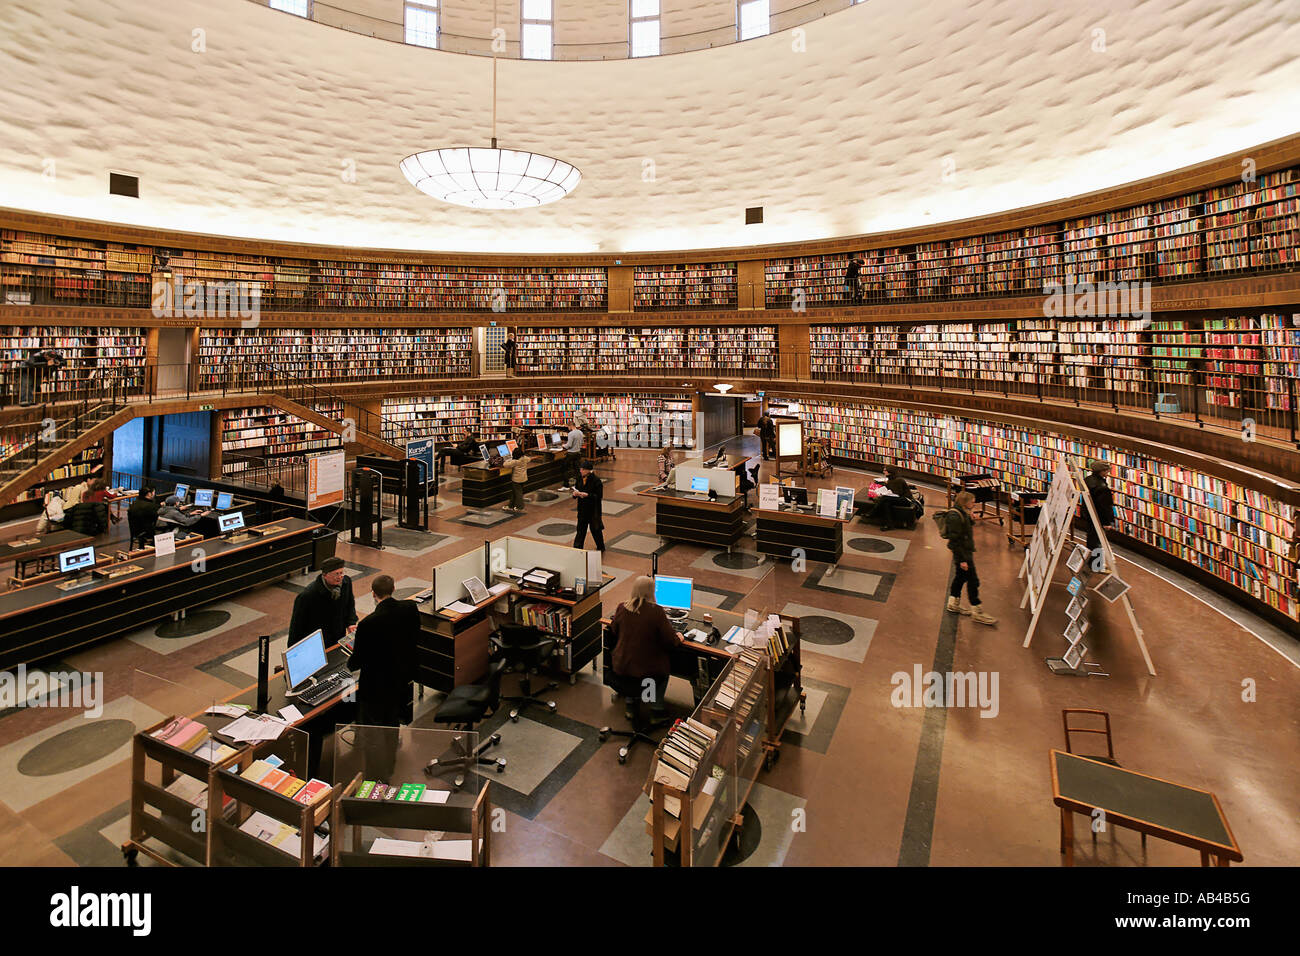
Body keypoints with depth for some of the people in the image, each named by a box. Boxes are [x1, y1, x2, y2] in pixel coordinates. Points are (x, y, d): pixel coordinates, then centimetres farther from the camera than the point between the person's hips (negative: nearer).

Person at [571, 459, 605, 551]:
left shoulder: (596, 481, -17)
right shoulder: (580, 478, 1)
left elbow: (598, 496, -17)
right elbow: (576, 488, 12)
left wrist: (587, 495, -28)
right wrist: (575, 493, -11)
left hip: (593, 509, -5)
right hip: (582, 508, 5)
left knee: (595, 529, 10)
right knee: (581, 529, 9)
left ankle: (600, 547, 30)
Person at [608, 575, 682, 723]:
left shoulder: (622, 608, -7)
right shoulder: (656, 611, -19)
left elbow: (613, 632, 10)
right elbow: (670, 641, -12)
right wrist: (678, 638, 9)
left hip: (620, 671, 4)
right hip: (647, 672, -4)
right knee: (665, 657, 24)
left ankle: (629, 702, 32)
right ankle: (657, 708, 25)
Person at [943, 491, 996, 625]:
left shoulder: (963, 513, 7)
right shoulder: (955, 517, -23)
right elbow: (955, 540, -24)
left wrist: (971, 551, 15)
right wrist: (962, 560, -23)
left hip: (966, 552, 10)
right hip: (962, 554, -10)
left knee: (960, 577, 19)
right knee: (973, 581, -4)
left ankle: (953, 604, 32)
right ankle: (977, 613, 4)